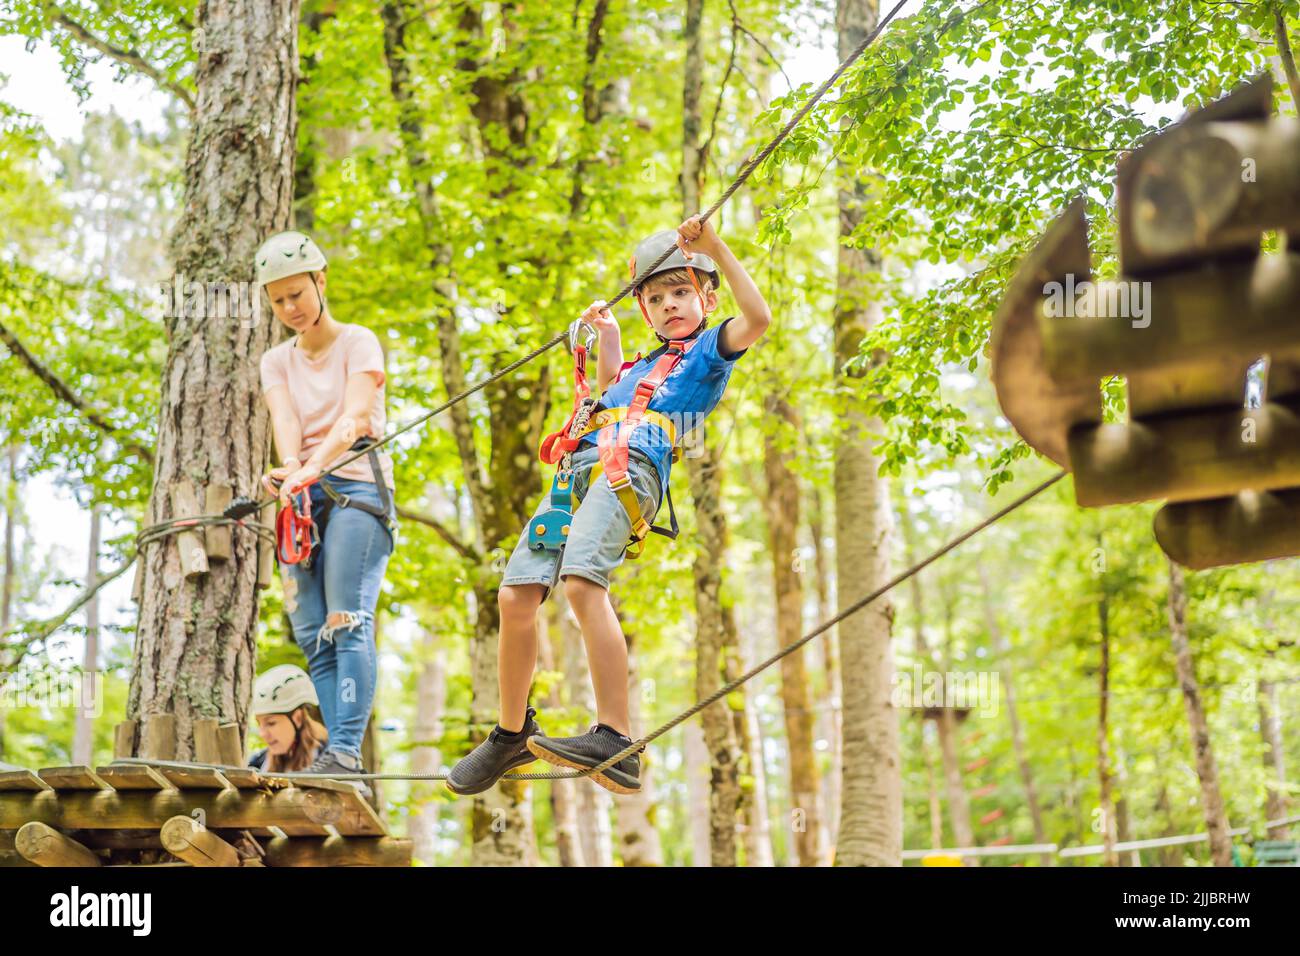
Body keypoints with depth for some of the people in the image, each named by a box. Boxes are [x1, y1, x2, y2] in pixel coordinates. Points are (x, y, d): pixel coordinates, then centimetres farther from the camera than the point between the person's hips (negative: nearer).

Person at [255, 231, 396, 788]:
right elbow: (285, 421, -4)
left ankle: (346, 749, -26)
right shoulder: (277, 362, 17)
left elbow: (355, 417, -15)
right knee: (313, 637, -3)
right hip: (303, 499, 5)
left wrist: (313, 467, -34)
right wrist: (290, 469, -27)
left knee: (348, 622, -19)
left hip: (356, 487, -5)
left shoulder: (359, 343, 3)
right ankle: (341, 757, -4)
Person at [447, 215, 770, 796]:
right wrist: (608, 333, 46)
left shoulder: (708, 349, 14)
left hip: (633, 471, -8)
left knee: (582, 584, -31)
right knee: (516, 597, -4)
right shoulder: (641, 365, 36)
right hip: (578, 471, 8)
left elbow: (757, 318, -5)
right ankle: (512, 734, 11)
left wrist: (716, 246, -7)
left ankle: (616, 741, -37)